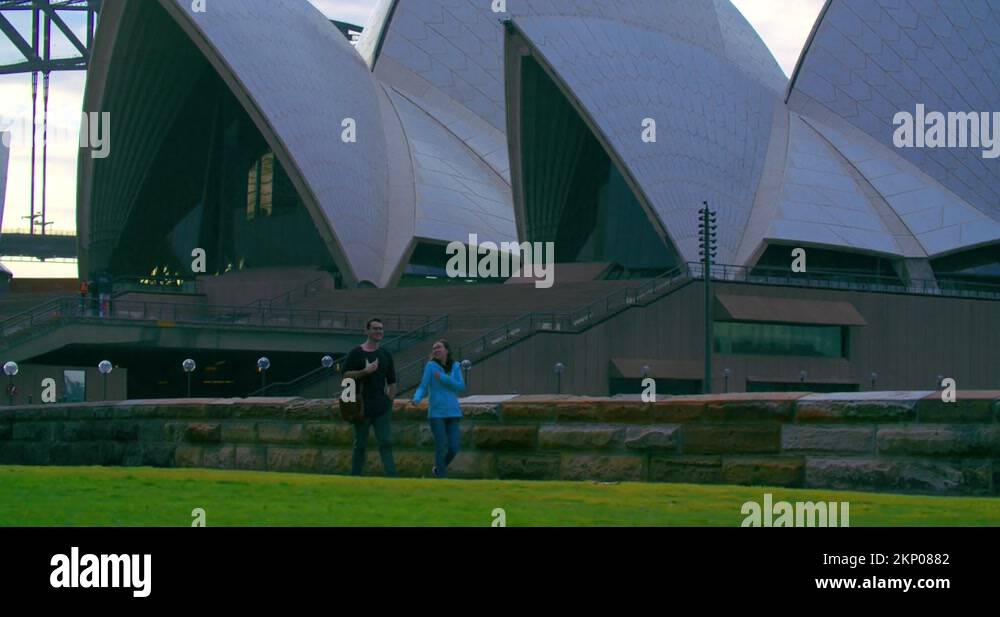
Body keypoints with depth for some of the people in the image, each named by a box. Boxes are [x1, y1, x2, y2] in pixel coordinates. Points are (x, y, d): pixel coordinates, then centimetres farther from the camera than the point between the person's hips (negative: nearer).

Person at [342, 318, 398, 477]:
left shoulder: (386, 355, 12)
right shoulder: (356, 353, -1)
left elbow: (392, 382, 15)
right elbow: (346, 376, -7)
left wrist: (389, 401, 5)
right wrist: (365, 371, -18)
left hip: (382, 408, 3)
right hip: (362, 407, -3)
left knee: (386, 443, -5)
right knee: (360, 445, 4)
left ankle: (392, 477, -10)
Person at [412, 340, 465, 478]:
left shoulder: (455, 367, 6)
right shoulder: (431, 365, -3)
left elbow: (461, 387, -3)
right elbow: (423, 387, -4)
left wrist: (444, 378, -14)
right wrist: (417, 398, -24)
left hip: (452, 413, 3)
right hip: (436, 413, -3)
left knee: (454, 448, 0)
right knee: (441, 446, -8)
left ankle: (439, 469, 26)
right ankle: (442, 477, 1)